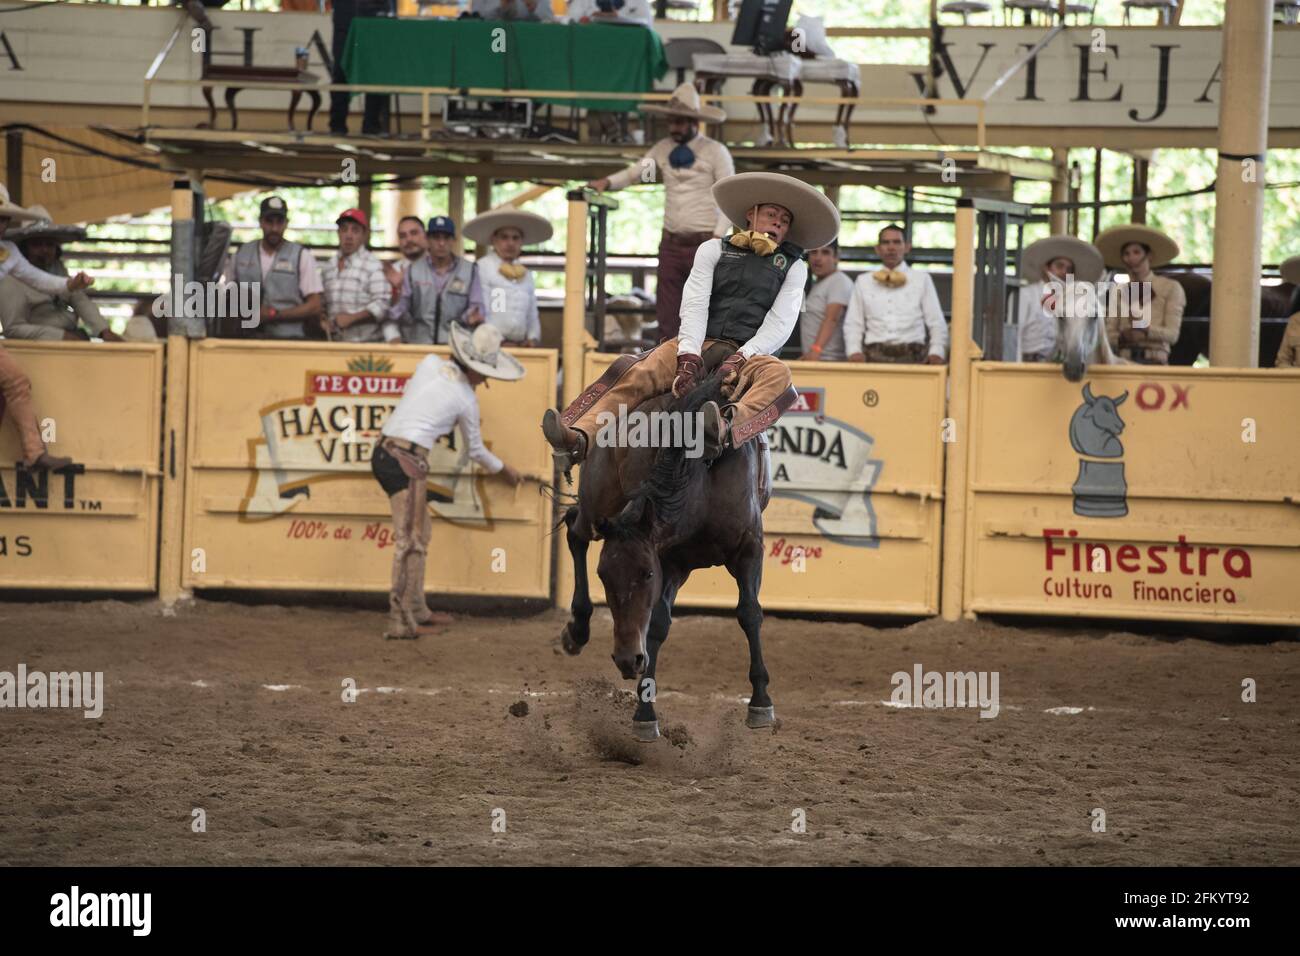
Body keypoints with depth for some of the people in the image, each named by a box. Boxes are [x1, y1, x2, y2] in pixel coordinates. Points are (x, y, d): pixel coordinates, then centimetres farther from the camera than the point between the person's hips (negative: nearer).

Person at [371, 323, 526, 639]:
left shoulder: (430, 363, 10)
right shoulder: (467, 400, 0)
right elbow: (476, 450, 14)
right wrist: (505, 471, 32)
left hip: (383, 452, 8)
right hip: (407, 459, -8)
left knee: (422, 530, 19)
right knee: (410, 539, -9)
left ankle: (417, 610, 25)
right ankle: (400, 622, -15)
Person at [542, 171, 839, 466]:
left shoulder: (793, 267, 15)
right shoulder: (714, 251, 16)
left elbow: (780, 323, 1)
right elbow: (694, 304, 2)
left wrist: (740, 357, -17)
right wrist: (689, 355, -17)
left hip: (749, 353, -2)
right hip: (699, 344, 2)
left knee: (778, 376, -38)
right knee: (632, 373, -25)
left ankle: (725, 433, -68)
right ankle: (579, 438, -44)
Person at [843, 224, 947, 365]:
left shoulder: (922, 280, 14)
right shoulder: (863, 281, 17)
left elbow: (936, 324, 10)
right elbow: (853, 324, 14)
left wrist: (937, 352, -7)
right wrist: (854, 352, -4)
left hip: (911, 355, -1)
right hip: (874, 354, 1)